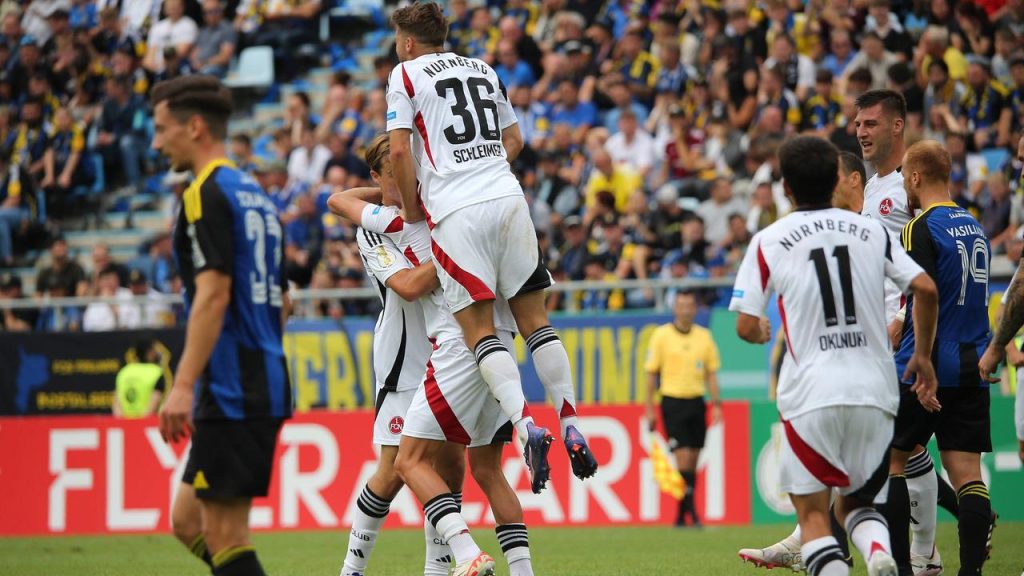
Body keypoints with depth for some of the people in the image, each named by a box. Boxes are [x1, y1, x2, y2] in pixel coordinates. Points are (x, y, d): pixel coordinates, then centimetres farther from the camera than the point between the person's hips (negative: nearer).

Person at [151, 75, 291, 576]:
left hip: (230, 393, -9)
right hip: (264, 382, 9)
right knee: (188, 521, 14)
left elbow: (213, 294, -20)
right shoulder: (255, 195, 18)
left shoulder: (206, 194, -10)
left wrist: (184, 385, -24)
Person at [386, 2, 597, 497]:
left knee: (479, 330, -6)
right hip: (507, 199, 5)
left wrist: (412, 209, 8)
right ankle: (571, 427, -1)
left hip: (455, 213, -5)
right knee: (534, 320, 8)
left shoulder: (406, 74, 5)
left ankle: (525, 426, -23)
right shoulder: (483, 70, 22)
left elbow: (399, 151, -4)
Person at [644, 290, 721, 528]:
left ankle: (681, 515, 13)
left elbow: (711, 373, 12)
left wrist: (716, 404, 4)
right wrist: (650, 409, -2)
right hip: (672, 401, -4)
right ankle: (691, 513, -11)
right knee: (683, 459, -12)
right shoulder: (661, 335, -1)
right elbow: (651, 374, 1)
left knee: (693, 462, 5)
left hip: (696, 402, 4)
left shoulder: (704, 336, 8)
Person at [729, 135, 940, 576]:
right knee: (855, 504, 17)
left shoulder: (768, 241, 1)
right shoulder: (871, 231, 8)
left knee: (813, 514, 6)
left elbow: (746, 328, -2)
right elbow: (926, 289, 0)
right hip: (874, 391, 3)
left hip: (812, 395, -3)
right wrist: (922, 356, 12)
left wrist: (763, 334, 21)